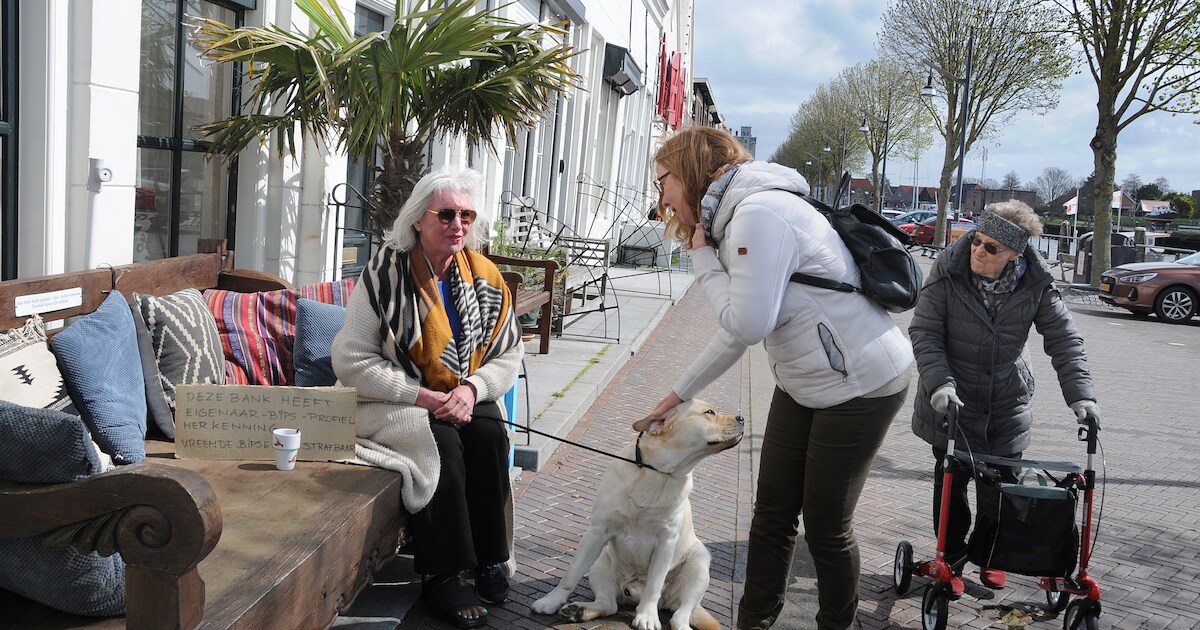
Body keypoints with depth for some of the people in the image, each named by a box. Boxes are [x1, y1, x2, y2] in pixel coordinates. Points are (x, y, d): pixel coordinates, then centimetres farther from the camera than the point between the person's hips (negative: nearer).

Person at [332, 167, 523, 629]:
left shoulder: (484, 277, 3)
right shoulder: (386, 274, -10)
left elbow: (508, 355, 7)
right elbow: (351, 362, -14)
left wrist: (472, 388, -15)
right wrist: (425, 397, -21)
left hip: (465, 399, 4)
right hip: (394, 401, -4)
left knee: (490, 436, -25)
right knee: (440, 443, -31)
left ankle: (490, 558, -10)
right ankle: (441, 576, -19)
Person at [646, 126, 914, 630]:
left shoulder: (759, 212, -22)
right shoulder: (731, 220, 9)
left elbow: (748, 325, -25)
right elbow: (737, 333, 16)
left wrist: (703, 260, -12)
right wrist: (679, 393, 21)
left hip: (862, 385, -9)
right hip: (804, 383, 9)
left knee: (826, 526, 3)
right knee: (772, 514, 12)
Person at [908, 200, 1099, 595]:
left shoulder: (1035, 284, -11)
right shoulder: (948, 273, -17)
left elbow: (1064, 340, -7)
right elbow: (924, 332, -15)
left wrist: (1080, 394, -18)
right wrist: (939, 382, -29)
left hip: (1007, 405, 2)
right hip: (952, 400, -2)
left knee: (1004, 481, 10)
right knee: (952, 481, 3)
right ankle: (951, 560, 22)